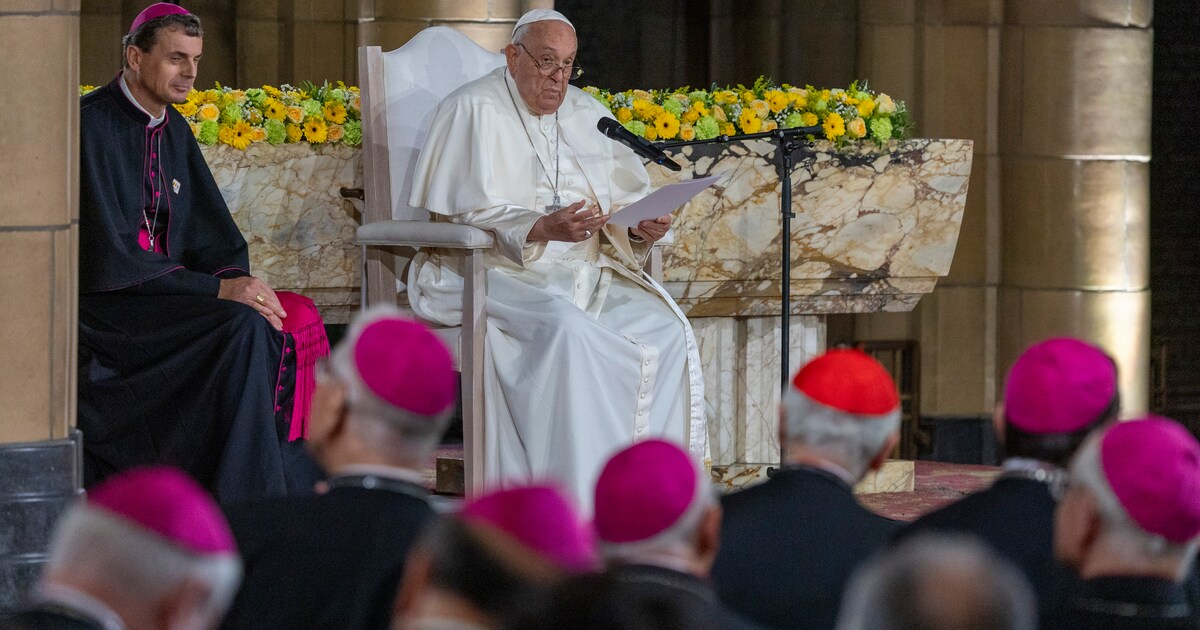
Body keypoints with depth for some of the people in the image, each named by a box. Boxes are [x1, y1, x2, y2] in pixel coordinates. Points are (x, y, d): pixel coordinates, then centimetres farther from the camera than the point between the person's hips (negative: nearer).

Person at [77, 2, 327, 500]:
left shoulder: (174, 131, 12)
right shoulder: (93, 126, -13)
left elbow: (213, 236, 13)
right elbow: (110, 256, -20)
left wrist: (237, 279, -10)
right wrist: (218, 289, -22)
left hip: (160, 296, 8)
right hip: (103, 306, -8)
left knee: (296, 323, -13)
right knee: (241, 328, -28)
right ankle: (242, 506, -27)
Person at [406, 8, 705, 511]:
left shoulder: (587, 115, 18)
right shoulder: (474, 111, -2)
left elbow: (627, 200, 16)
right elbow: (465, 214, -13)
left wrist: (643, 227, -9)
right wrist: (543, 229, -27)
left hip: (586, 275, 6)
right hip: (498, 274, -6)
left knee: (666, 331, -20)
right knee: (567, 331, -36)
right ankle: (575, 507, -35)